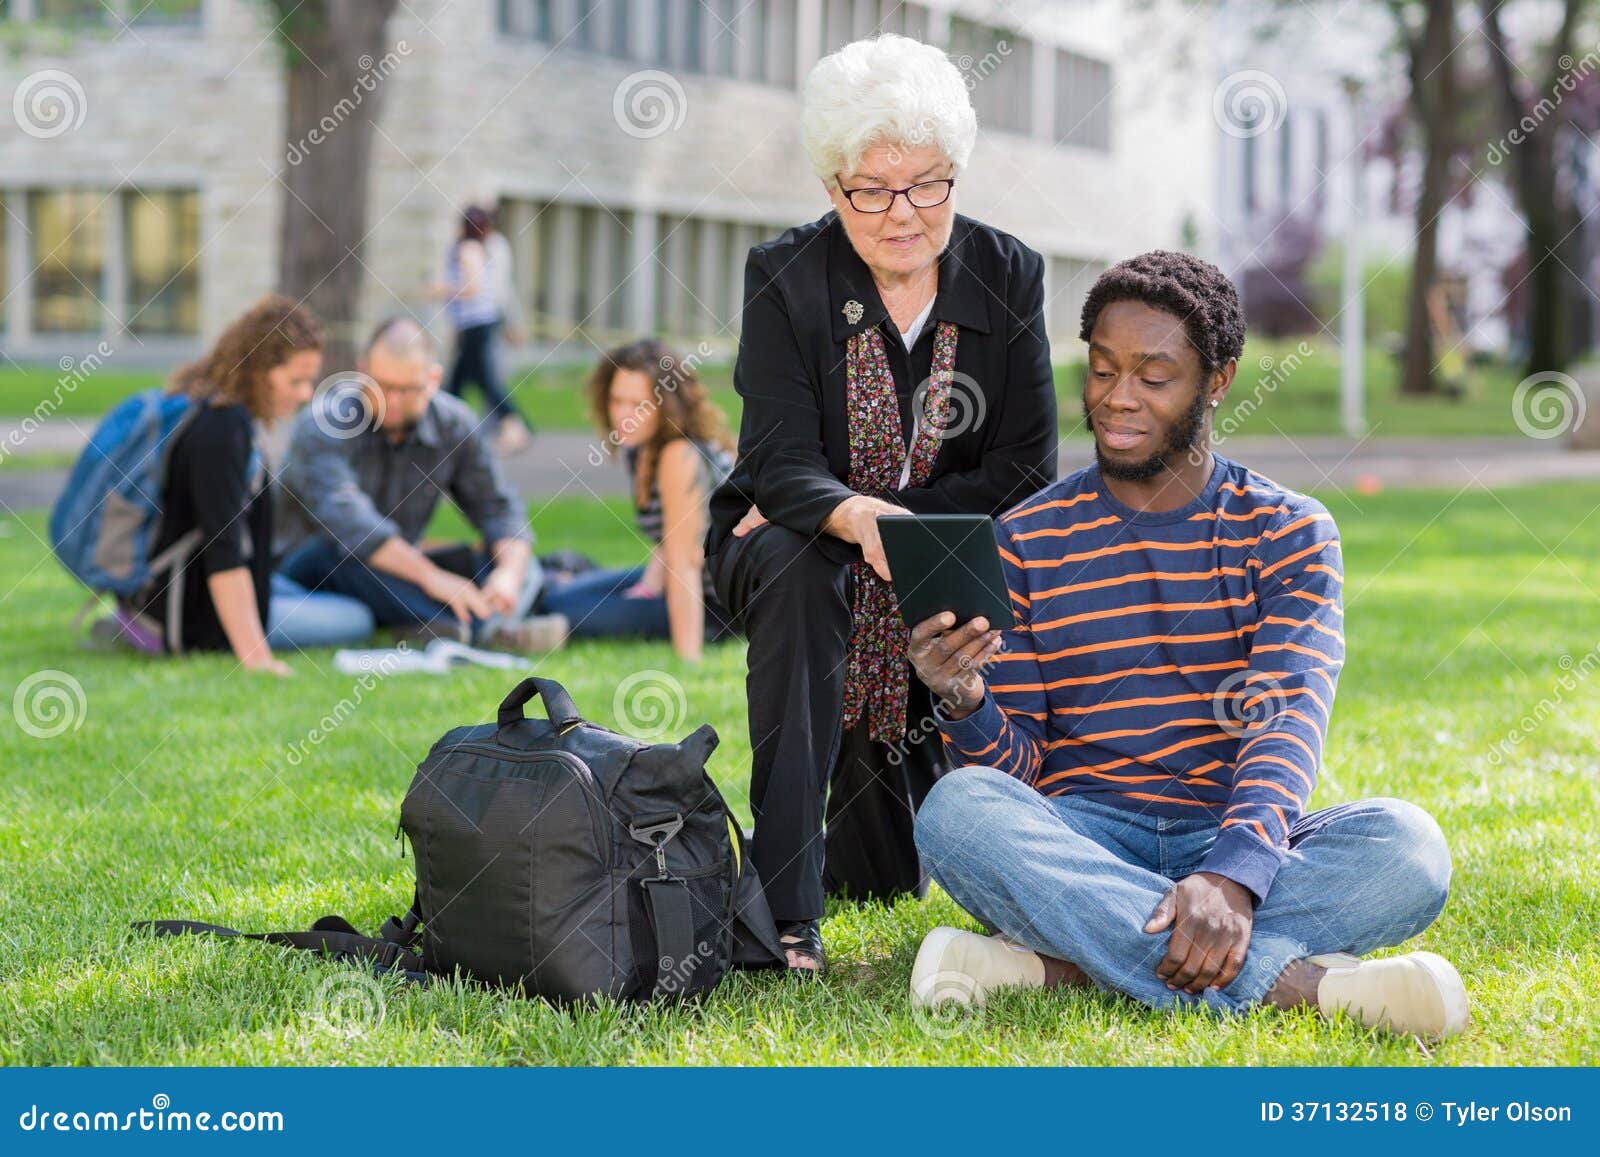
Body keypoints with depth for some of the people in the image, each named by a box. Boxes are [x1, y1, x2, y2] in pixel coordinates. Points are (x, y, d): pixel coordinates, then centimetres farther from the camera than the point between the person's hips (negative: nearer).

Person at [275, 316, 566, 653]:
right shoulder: (324, 423, -20)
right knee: (337, 549, -38)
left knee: (518, 561, -13)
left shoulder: (455, 425, -3)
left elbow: (497, 508, -4)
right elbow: (345, 518, -35)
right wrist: (430, 576, -45)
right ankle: (479, 628, -50)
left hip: (395, 580, 5)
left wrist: (509, 573, -27)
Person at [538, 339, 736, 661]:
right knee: (557, 597, 15)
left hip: (721, 605, -9)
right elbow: (668, 543, 8)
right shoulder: (640, 447, 2)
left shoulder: (681, 456, -26)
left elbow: (684, 564, -28)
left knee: (572, 614, -16)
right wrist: (649, 585, -9)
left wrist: (687, 659, -29)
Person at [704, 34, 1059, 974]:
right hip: (795, 544, -1)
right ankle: (785, 900, -34)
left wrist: (891, 514, -21)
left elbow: (1027, 467, -10)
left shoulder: (1007, 276, -7)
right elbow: (783, 464, -22)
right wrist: (853, 517, -44)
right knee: (796, 568, -40)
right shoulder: (784, 278, -12)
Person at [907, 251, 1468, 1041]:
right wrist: (965, 705, -21)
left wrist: (1234, 875, -31)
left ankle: (1056, 963, -34)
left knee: (1405, 844, -30)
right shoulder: (1027, 541, 8)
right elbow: (1017, 765, 5)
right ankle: (1289, 980, -37)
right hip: (1081, 845, 0)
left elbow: (1289, 720, -11)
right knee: (958, 807, -33)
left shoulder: (1287, 531, 6)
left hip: (1237, 837, 0)